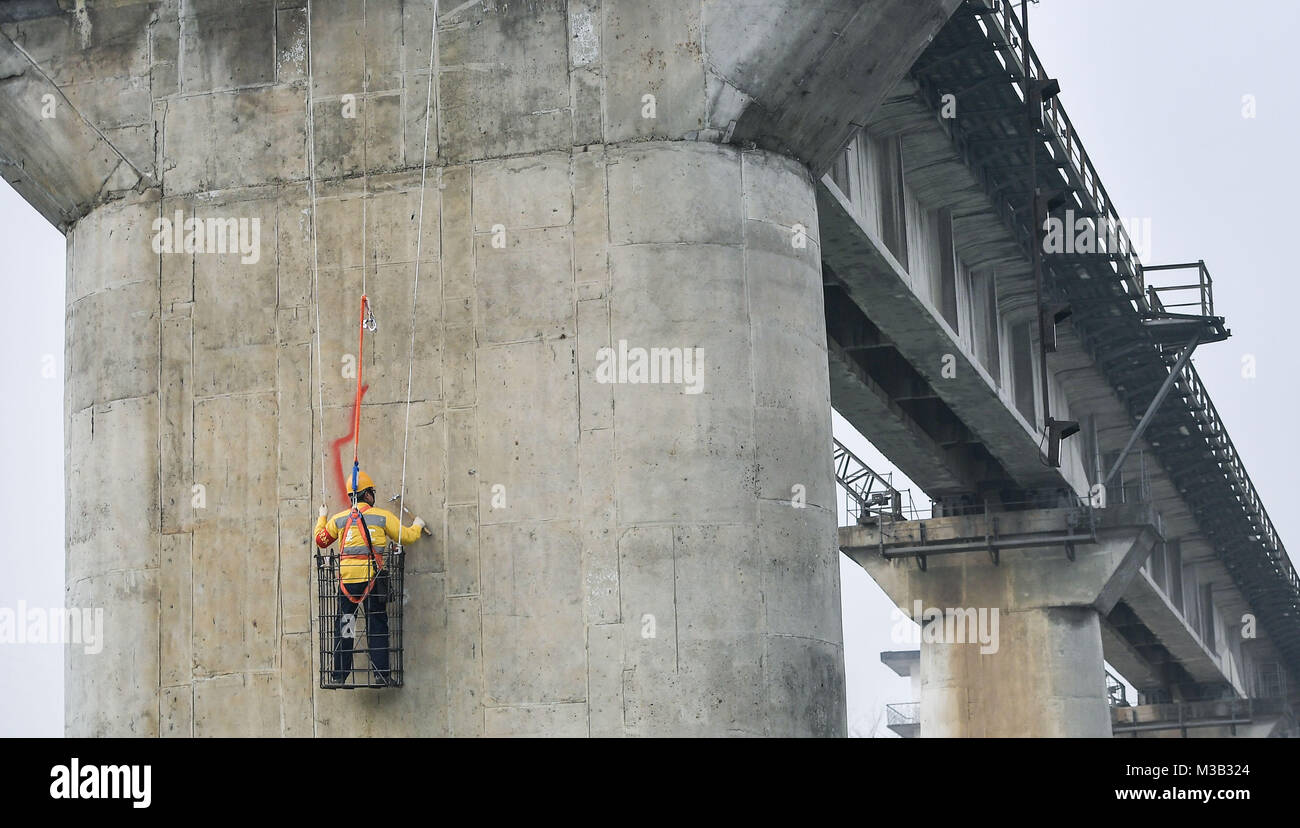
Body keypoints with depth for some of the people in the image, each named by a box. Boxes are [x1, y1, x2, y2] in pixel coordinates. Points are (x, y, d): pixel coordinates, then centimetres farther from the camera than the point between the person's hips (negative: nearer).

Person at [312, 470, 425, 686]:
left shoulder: (339, 519, 6)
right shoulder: (383, 516, 2)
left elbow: (321, 540, 19)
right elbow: (406, 536, 10)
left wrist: (322, 518, 36)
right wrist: (417, 526, 33)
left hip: (347, 579, 2)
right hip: (372, 578, -2)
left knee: (344, 625, 9)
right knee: (377, 625, 5)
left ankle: (340, 673, 8)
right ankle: (381, 673, 0)